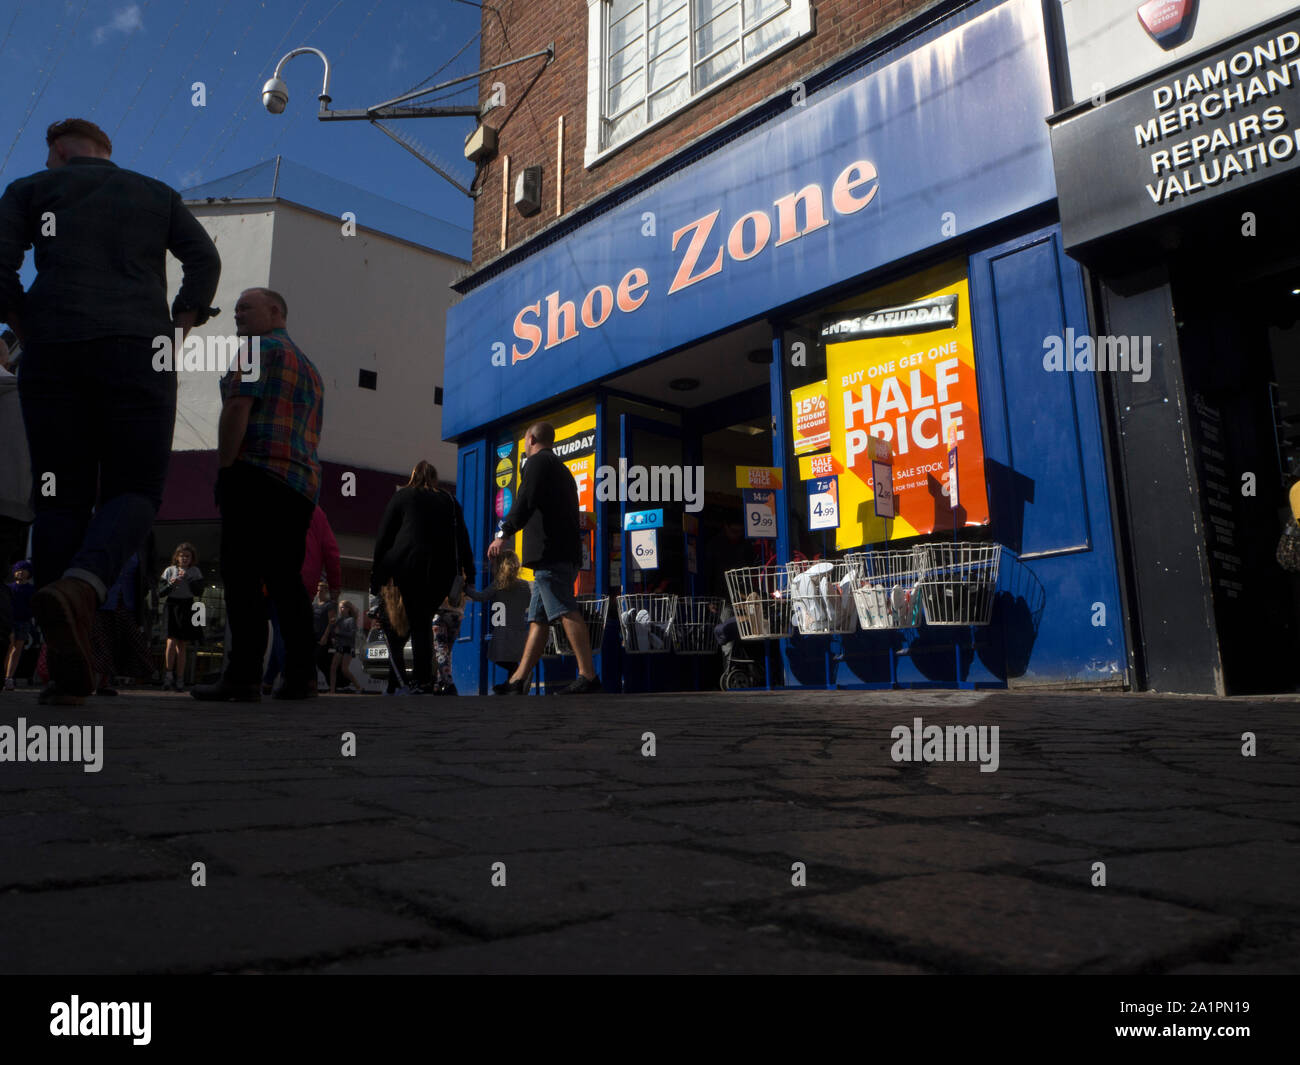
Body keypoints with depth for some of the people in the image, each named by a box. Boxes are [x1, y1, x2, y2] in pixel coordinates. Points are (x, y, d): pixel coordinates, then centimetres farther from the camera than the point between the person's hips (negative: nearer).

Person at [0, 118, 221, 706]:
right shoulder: (158, 194, 22)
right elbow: (205, 262, 8)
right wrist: (173, 339, 10)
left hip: (54, 357, 1)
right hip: (138, 353, 0)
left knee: (62, 500, 3)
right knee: (134, 495, 2)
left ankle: (68, 669, -5)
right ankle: (79, 589, -31)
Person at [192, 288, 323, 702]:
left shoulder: (260, 349, 2)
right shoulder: (309, 367, 28)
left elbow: (238, 407, -11)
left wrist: (224, 469, -9)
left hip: (257, 474, -8)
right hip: (302, 484, 8)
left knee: (242, 576, -10)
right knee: (286, 578, 7)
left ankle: (244, 676, -15)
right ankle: (300, 676, 4)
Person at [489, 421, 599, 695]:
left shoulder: (538, 460, 1)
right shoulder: (561, 468, 29)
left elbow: (525, 501, -14)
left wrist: (504, 533, -13)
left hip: (549, 549, -10)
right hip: (565, 551, 10)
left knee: (566, 612, -15)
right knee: (537, 619, 8)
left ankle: (588, 675, -19)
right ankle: (517, 681, 9)